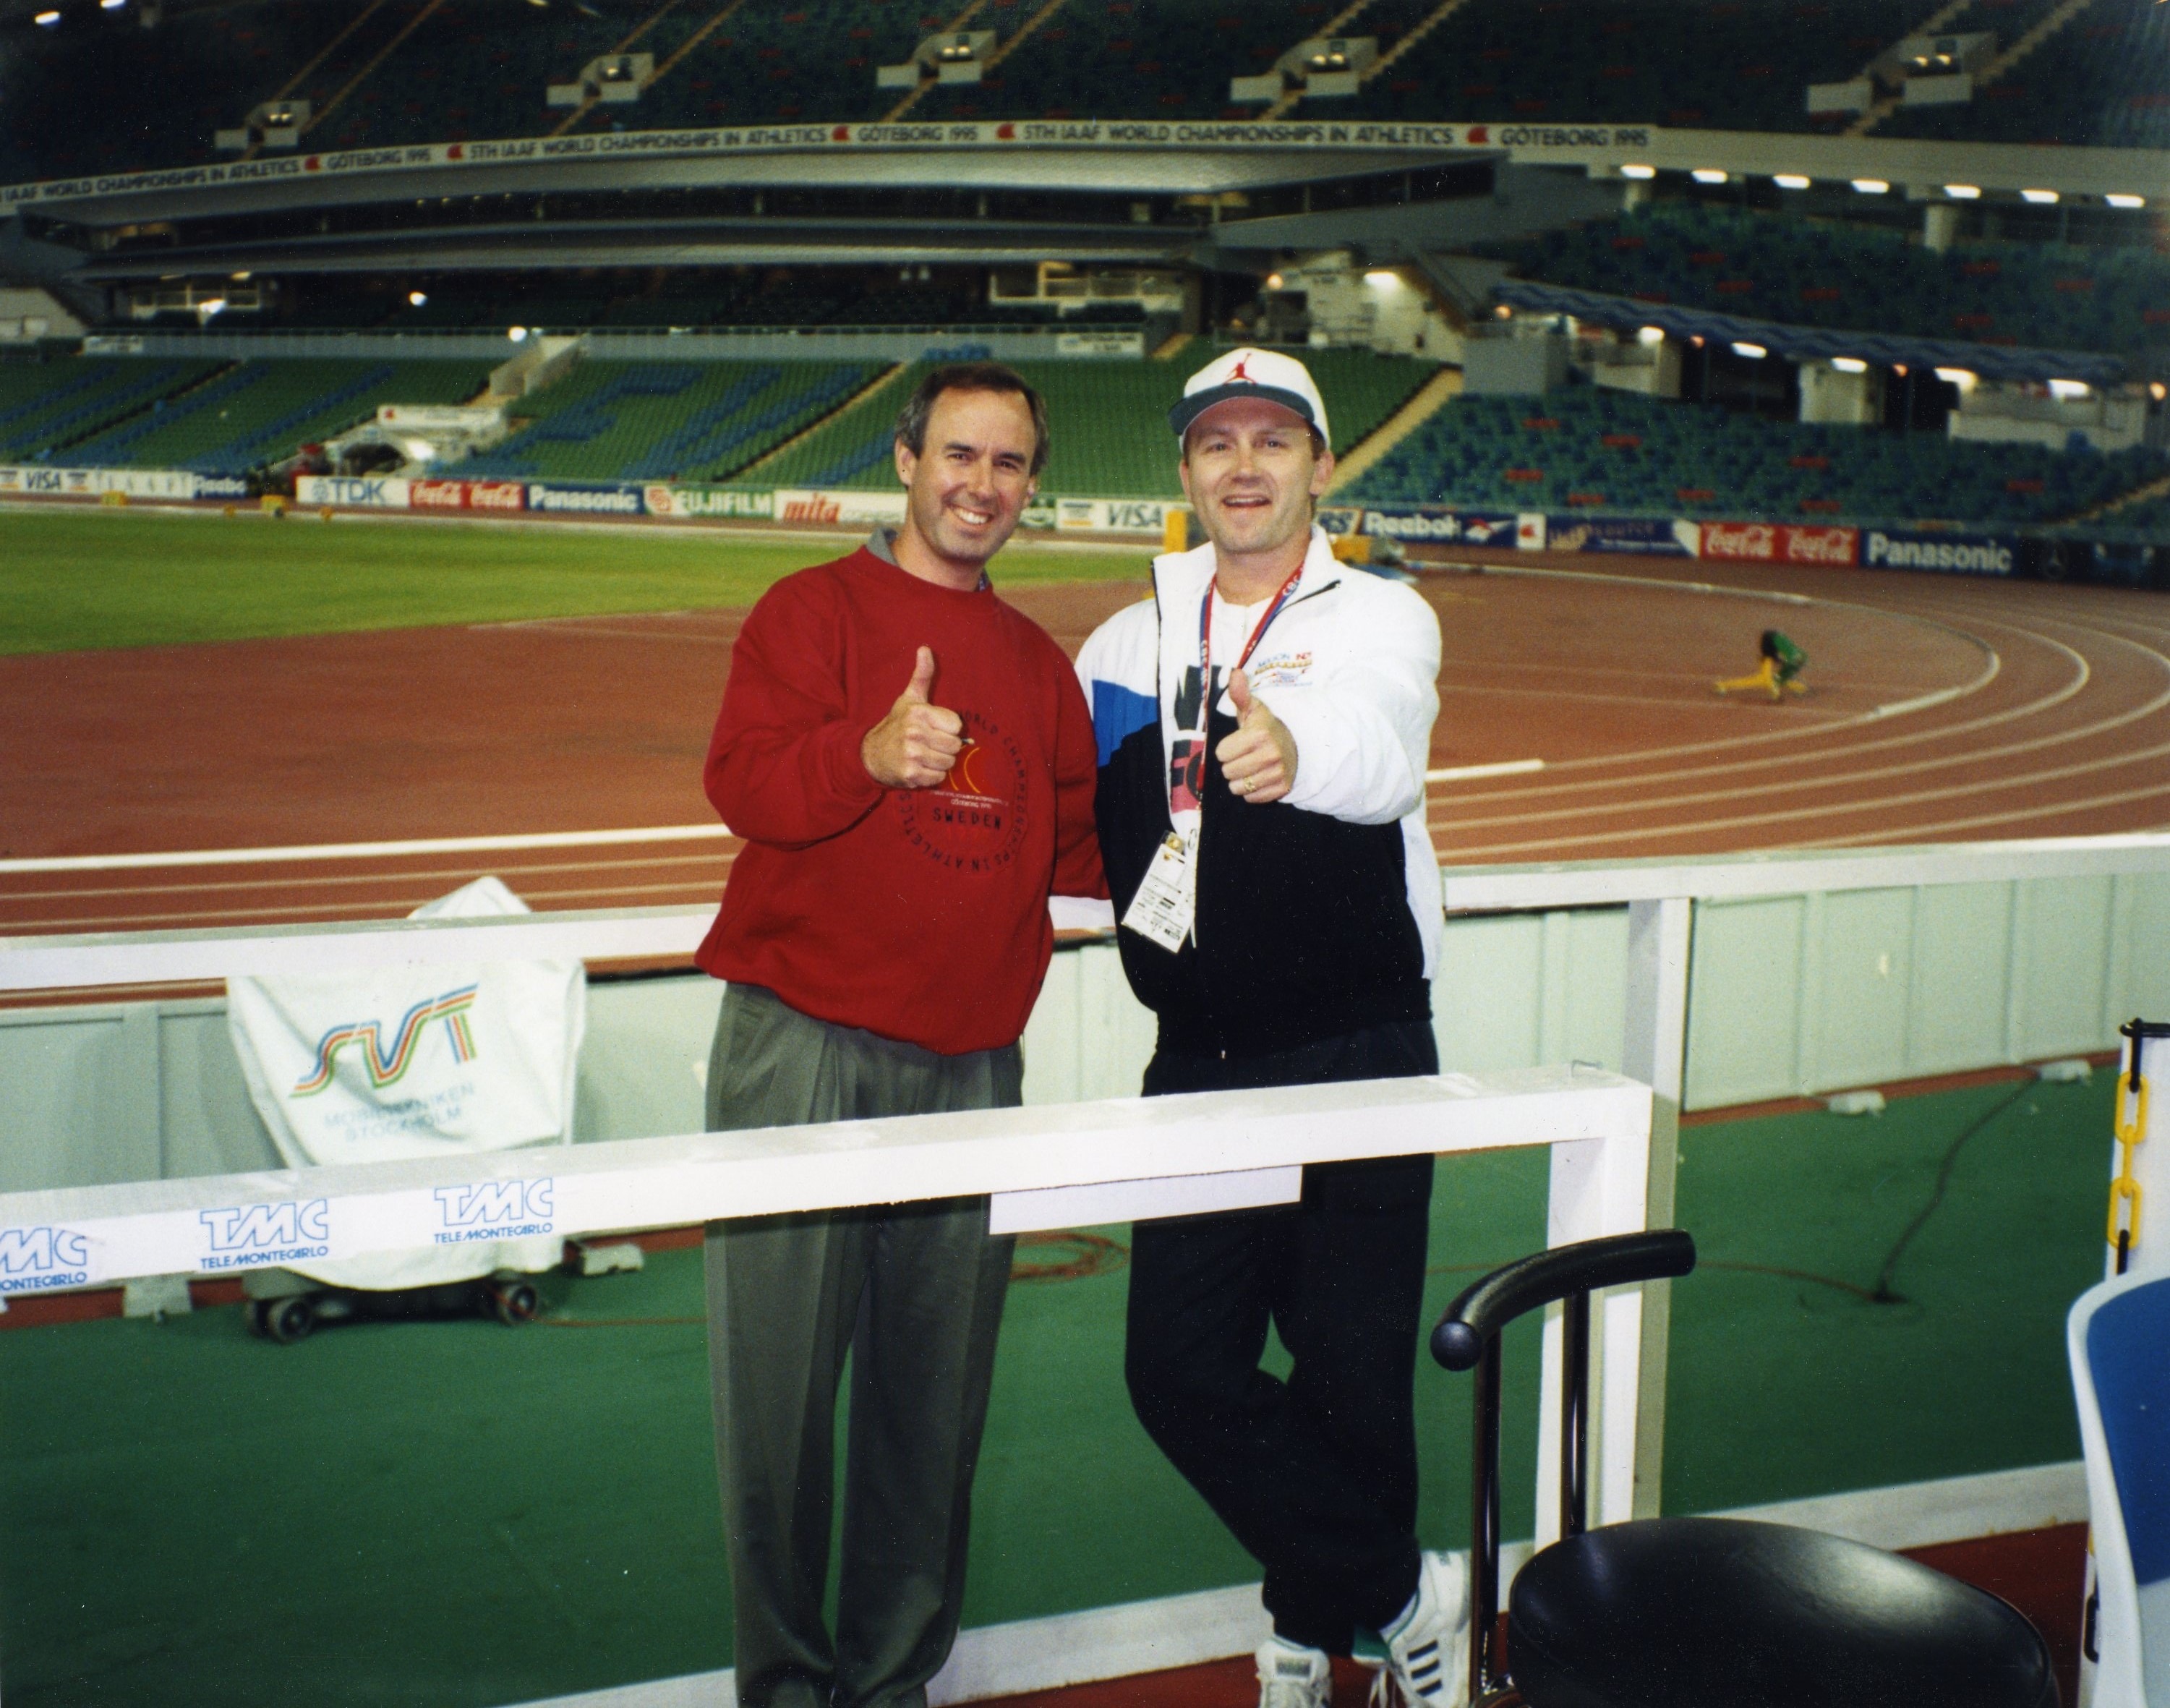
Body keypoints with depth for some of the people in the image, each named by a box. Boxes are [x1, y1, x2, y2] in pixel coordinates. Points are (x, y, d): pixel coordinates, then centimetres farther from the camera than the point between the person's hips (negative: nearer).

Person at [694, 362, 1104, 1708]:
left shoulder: (1040, 663, 18)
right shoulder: (814, 609, 2)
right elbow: (744, 780, -14)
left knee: (935, 1396, 8)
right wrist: (871, 754, -32)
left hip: (972, 1067, 5)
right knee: (780, 1381, -2)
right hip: (804, 1052, -4)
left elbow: (1079, 848, 22)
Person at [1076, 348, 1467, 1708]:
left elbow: (1380, 750, -29)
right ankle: (1402, 1597, 17)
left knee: (1353, 1376, 0)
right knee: (1180, 1373, 1)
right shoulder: (1128, 641, 10)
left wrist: (1297, 751, -52)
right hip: (1196, 1070, 4)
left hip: (1359, 1060, -4)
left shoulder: (1381, 618, -5)